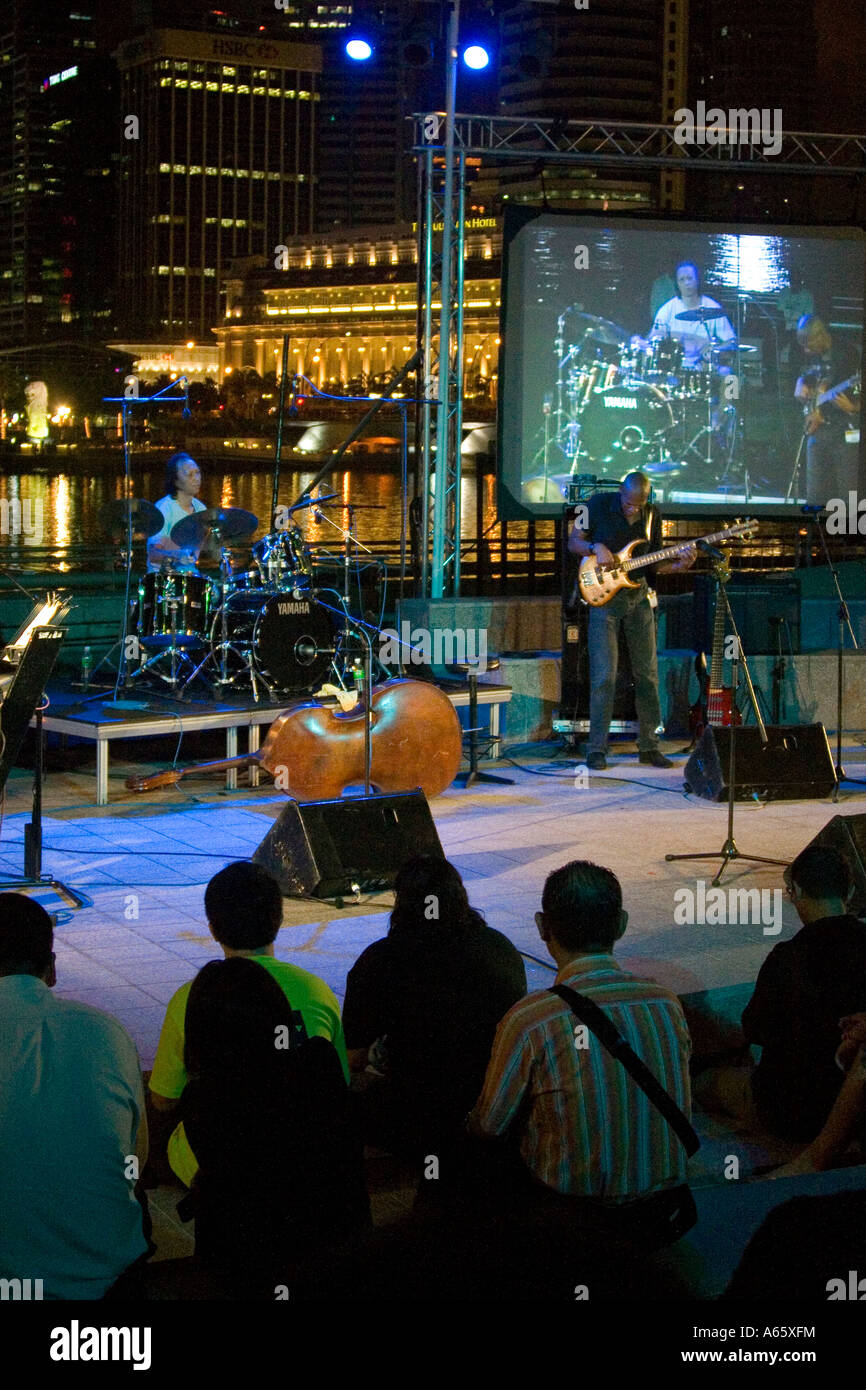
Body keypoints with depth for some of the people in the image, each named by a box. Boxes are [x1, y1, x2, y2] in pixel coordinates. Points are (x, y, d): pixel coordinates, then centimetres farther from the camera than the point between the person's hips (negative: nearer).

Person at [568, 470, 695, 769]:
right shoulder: (599, 504, -7)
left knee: (647, 673, 5)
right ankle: (596, 749, -1)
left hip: (638, 596, 4)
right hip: (604, 596, -4)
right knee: (604, 675, -9)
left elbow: (655, 563, 10)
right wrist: (596, 547, -19)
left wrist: (679, 565, -9)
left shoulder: (652, 515, 4)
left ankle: (649, 745, 15)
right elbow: (573, 542, 0)